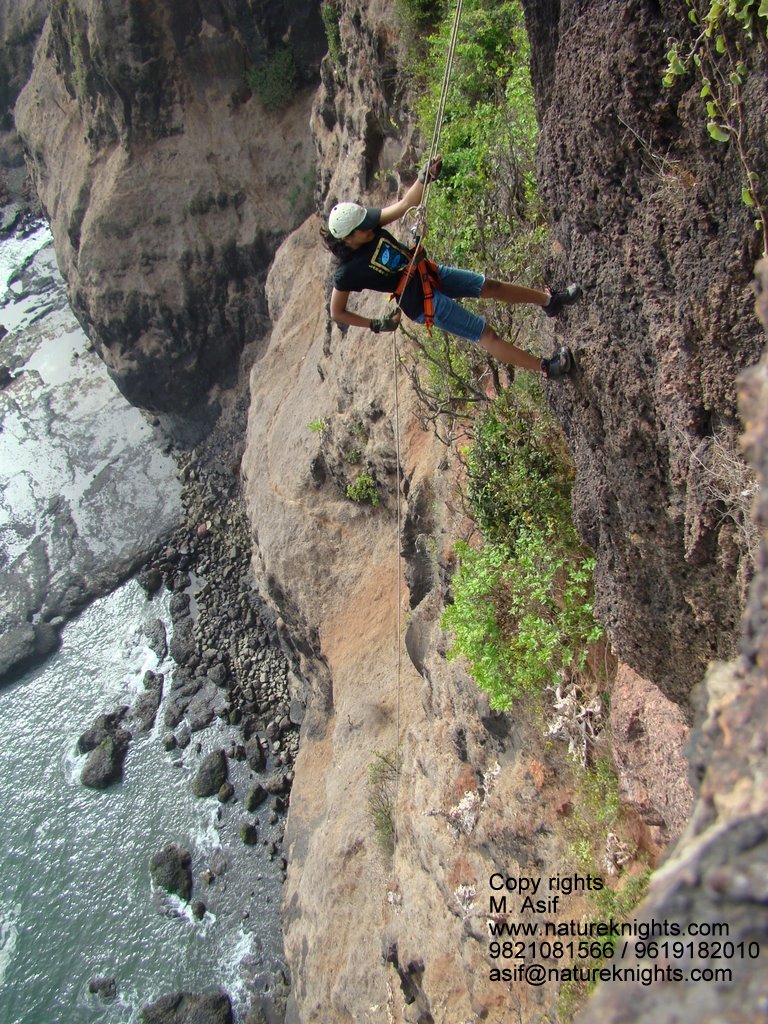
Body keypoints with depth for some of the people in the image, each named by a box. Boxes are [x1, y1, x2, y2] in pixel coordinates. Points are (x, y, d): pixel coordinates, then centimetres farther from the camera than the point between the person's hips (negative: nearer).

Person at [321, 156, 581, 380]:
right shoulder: (347, 273, -24)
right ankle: (546, 368, 8)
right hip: (423, 302, -7)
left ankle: (550, 300, 34)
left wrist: (424, 177, -30)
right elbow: (337, 312, -13)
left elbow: (405, 204, -14)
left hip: (429, 274, 7)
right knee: (486, 334, -3)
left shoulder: (370, 223, -10)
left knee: (491, 286, 12)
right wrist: (377, 325, -9)